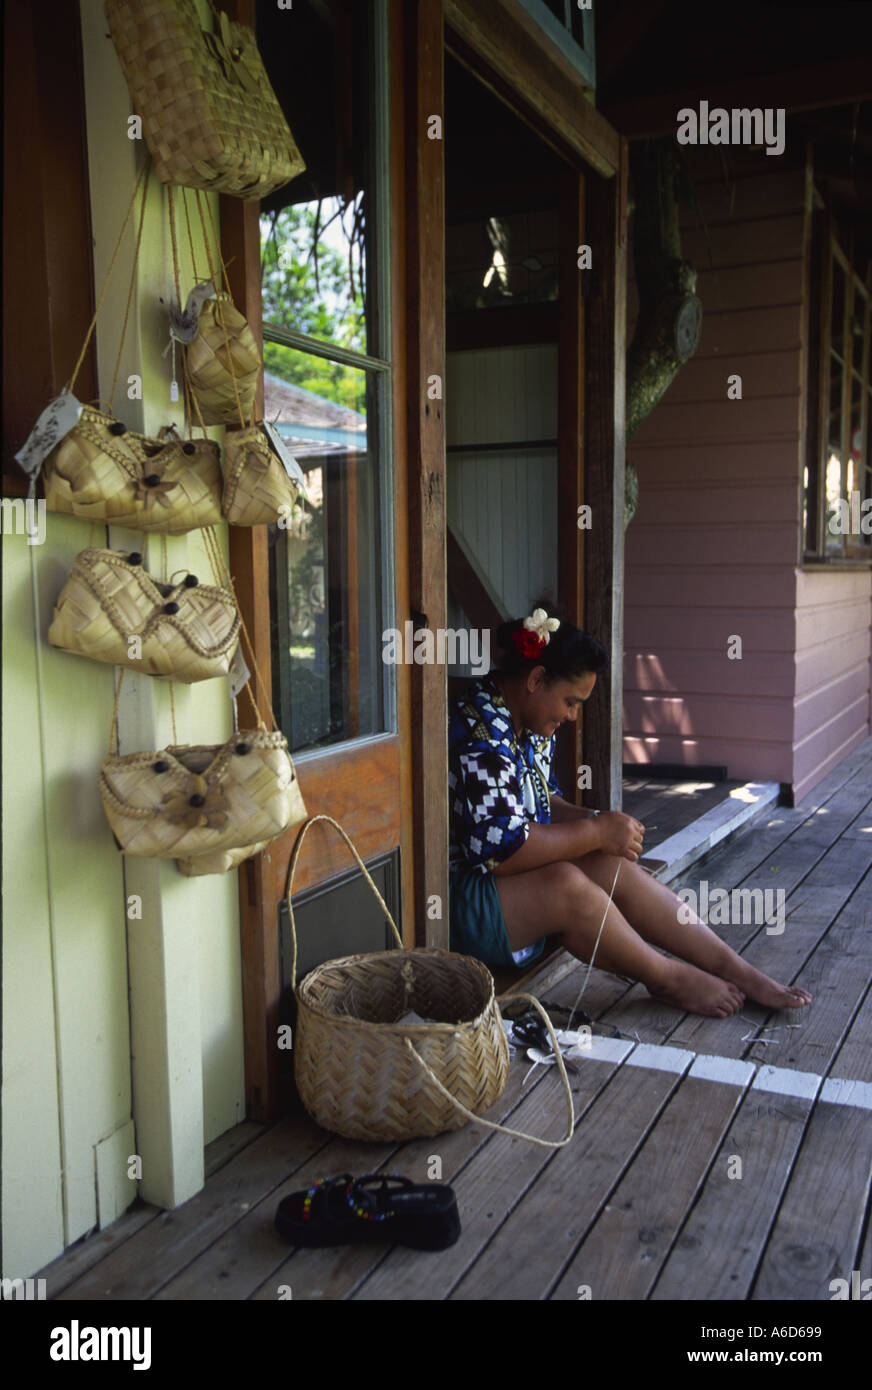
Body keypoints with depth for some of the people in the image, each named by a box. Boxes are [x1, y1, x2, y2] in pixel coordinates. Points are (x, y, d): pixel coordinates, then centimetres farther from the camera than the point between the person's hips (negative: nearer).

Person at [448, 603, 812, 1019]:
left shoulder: (530, 726, 8)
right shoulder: (480, 737, -25)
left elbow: (544, 801, 19)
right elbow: (502, 849, -30)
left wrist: (593, 819, -1)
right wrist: (596, 832, -20)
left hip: (510, 877, 9)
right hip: (460, 900, -9)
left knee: (613, 865, -9)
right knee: (566, 885, -30)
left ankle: (738, 971, -4)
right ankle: (667, 978, -7)